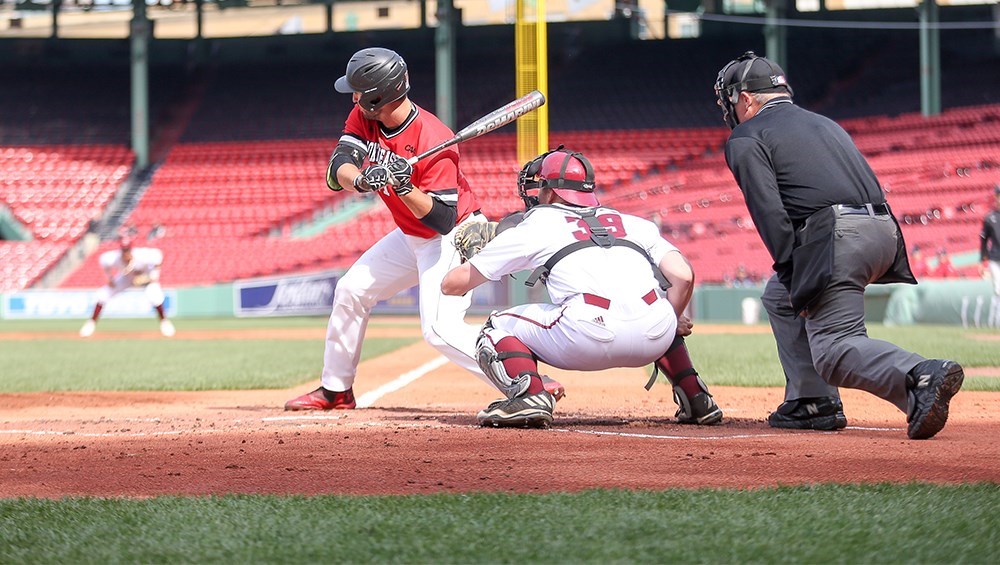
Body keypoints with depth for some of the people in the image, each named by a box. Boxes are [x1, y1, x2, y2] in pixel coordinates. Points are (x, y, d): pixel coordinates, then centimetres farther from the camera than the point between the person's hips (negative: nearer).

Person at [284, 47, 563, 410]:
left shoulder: (433, 141, -29)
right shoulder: (363, 118, -6)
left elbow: (442, 220, -29)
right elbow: (337, 169, -20)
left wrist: (403, 187, -43)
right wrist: (361, 179, -41)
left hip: (456, 239, -9)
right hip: (412, 237, 9)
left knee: (440, 328, -23)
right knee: (351, 291, 12)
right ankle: (336, 390, 27)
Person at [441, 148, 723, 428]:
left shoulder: (534, 226, 22)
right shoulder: (634, 223, 29)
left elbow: (452, 284, 25)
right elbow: (684, 276, 13)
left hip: (589, 336, -4)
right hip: (655, 337, 4)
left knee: (497, 329, 21)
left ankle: (530, 395, -8)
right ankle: (696, 398, 23)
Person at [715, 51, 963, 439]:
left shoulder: (746, 138, 8)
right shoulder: (824, 123, 32)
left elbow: (769, 211, -7)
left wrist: (793, 274, -8)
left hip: (836, 235, -8)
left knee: (835, 349, -11)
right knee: (780, 298, 27)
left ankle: (922, 377, -37)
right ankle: (813, 403, 20)